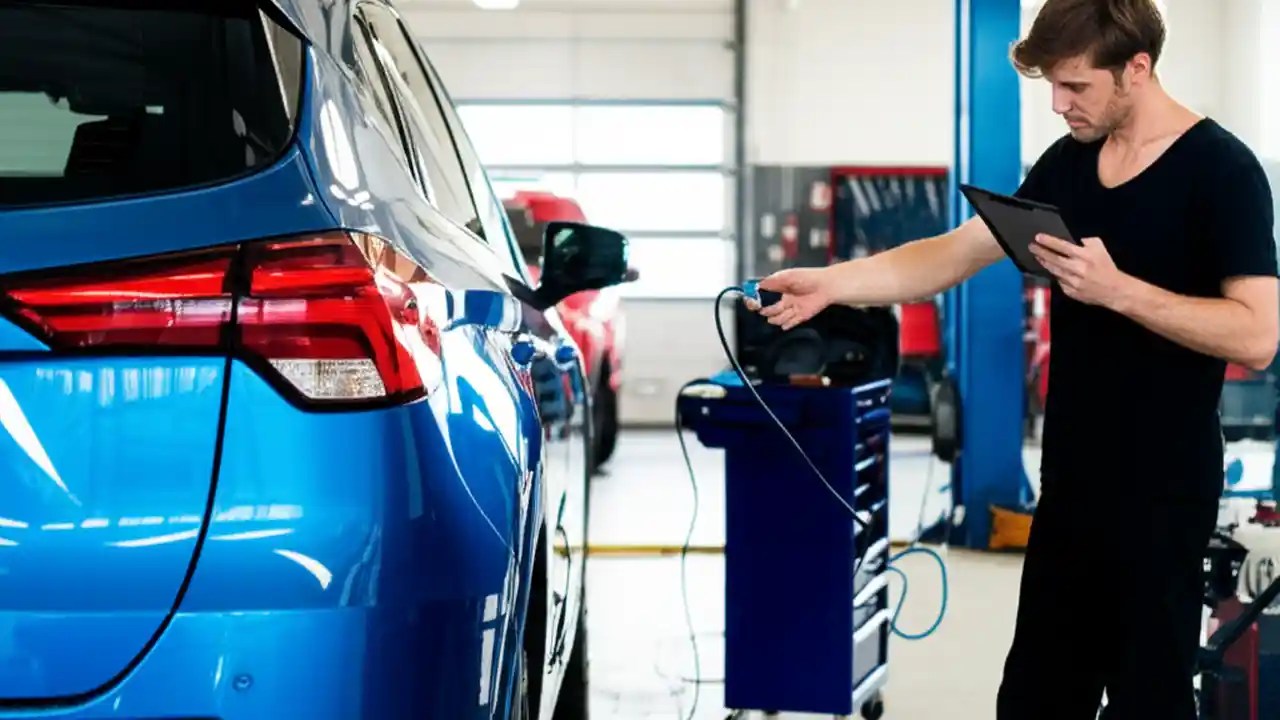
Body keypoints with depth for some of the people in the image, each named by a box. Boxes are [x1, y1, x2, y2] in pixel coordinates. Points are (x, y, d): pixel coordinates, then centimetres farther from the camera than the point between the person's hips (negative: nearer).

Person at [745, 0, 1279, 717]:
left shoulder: (1221, 170, -13)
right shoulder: (1067, 163, 9)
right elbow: (953, 256, 9)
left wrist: (1116, 289, -25)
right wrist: (829, 282, -1)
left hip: (1162, 490, -7)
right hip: (1071, 479, 7)